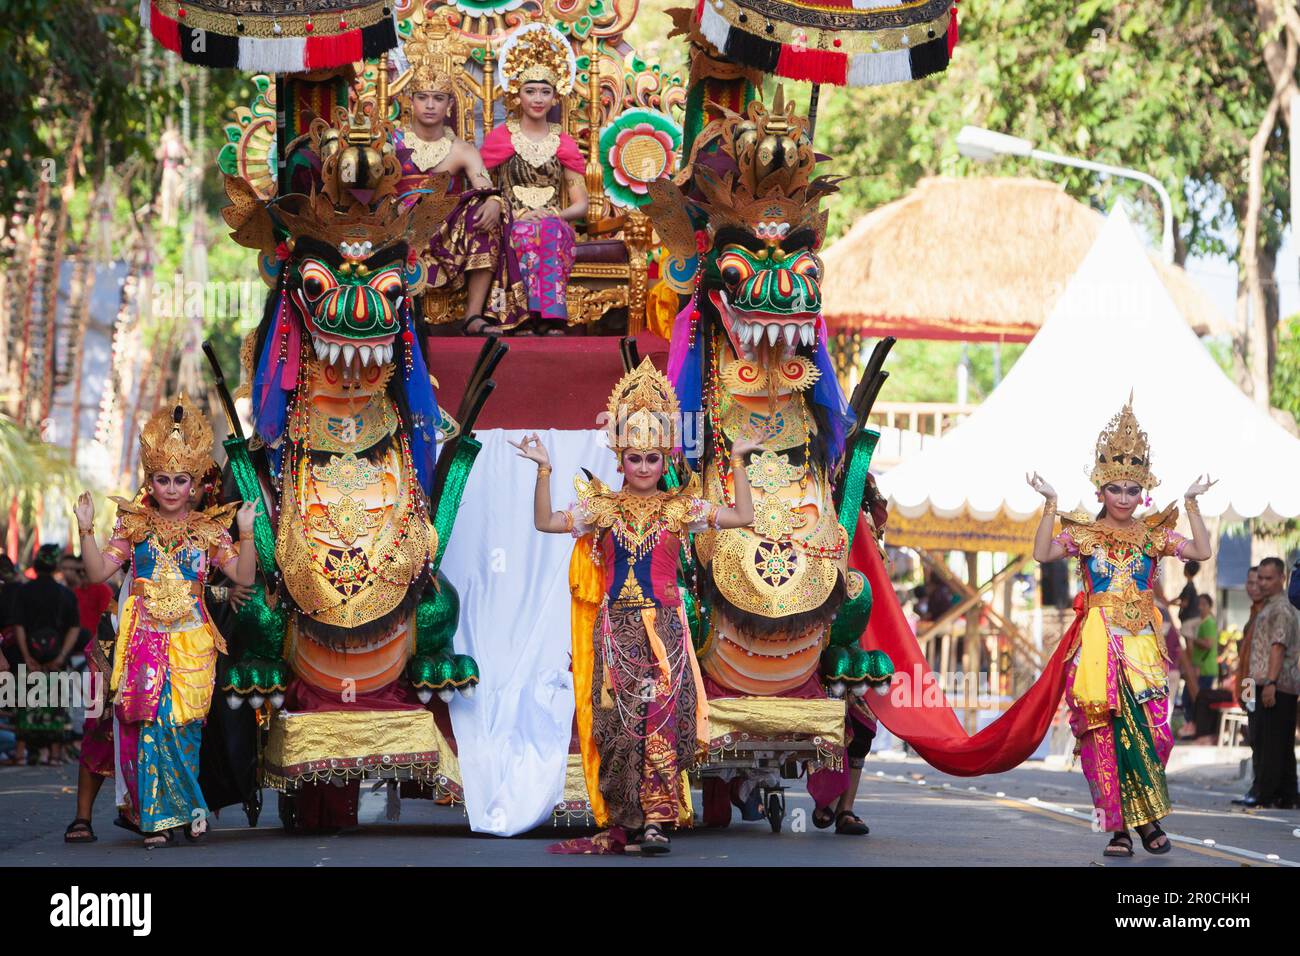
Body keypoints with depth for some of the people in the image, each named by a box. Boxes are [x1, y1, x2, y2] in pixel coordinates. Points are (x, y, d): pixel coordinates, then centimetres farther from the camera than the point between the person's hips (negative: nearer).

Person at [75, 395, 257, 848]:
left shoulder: (208, 529, 8)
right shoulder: (134, 526, 8)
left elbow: (243, 576, 2)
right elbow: (98, 571, 5)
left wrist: (245, 533, -10)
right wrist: (85, 530, -7)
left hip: (190, 640, 0)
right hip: (145, 637, 0)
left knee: (181, 722, -6)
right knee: (149, 722, -7)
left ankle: (163, 814, 8)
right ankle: (158, 817, 1)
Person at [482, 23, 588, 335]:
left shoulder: (563, 143, 17)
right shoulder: (499, 138, 13)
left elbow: (580, 204, 16)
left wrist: (556, 215, -7)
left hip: (557, 227, 1)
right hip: (511, 226, -1)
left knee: (550, 227, -36)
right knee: (529, 231, -37)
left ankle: (541, 317, -47)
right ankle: (550, 315, -47)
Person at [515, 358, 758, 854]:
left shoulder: (679, 507, 7)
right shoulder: (602, 508, 10)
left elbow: (743, 516, 3)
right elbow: (545, 521, 5)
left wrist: (738, 464, -2)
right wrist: (544, 471, -2)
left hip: (663, 629, -1)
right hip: (616, 629, 1)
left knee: (661, 716, -10)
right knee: (619, 721, -3)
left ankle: (655, 820, -8)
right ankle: (625, 823, 0)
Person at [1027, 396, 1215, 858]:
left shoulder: (1153, 535, 10)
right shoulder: (1084, 534, 7)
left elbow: (1201, 552, -1)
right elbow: (1042, 554, -8)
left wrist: (1192, 504, -3)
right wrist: (1050, 504, -11)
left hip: (1143, 644, 1)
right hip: (1098, 644, -1)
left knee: (1152, 732, -8)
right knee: (1104, 733, -7)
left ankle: (1145, 820, 8)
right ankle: (1119, 827, -4)